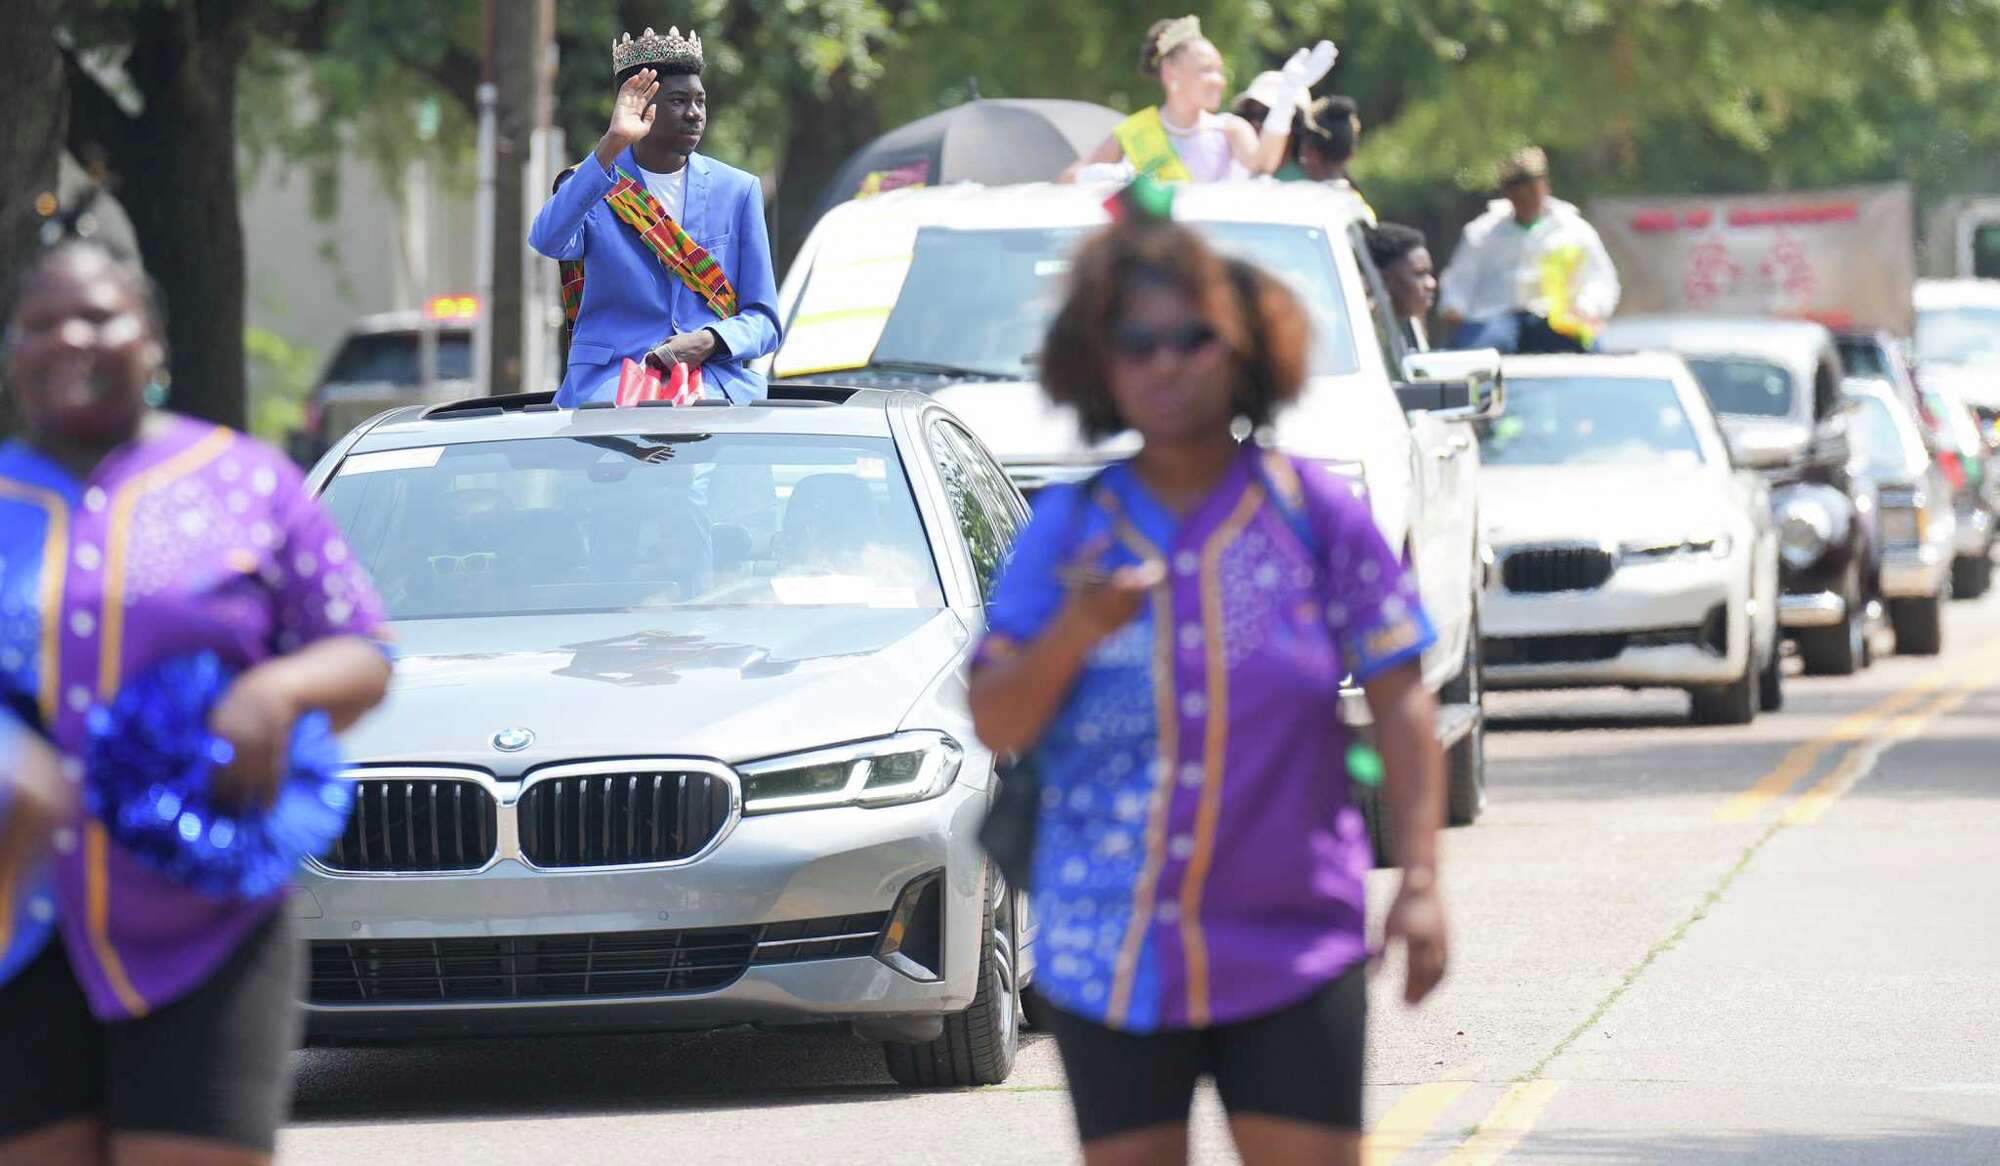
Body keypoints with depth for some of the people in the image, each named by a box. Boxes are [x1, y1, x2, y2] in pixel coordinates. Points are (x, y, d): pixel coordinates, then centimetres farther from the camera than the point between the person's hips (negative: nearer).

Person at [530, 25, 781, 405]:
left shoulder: (738, 190, 12)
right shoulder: (596, 186, 7)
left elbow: (763, 321, 10)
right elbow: (548, 240, -19)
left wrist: (706, 342, -13)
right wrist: (612, 145, -25)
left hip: (717, 380, 1)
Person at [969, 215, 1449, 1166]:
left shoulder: (1317, 516, 2)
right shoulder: (1068, 529, 4)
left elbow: (1399, 704, 0)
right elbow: (995, 723, -1)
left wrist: (1419, 882, -9)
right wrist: (1073, 635, -21)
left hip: (1293, 947, -1)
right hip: (1111, 959, 1)